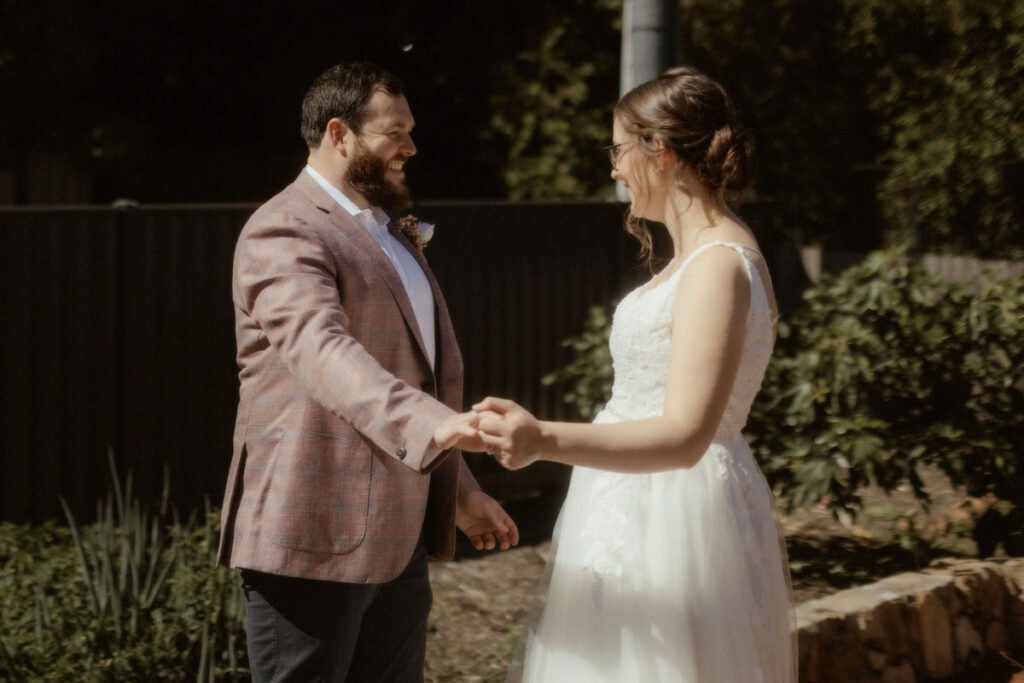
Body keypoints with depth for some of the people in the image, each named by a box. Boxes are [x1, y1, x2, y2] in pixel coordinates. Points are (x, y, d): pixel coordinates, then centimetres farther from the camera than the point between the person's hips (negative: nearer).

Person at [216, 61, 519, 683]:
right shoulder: (284, 234, -12)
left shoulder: (386, 235, 21)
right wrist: (430, 422, -45)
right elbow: (324, 351, -30)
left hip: (400, 538, 9)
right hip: (315, 539, -9)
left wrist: (459, 492, 30)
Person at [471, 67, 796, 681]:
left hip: (673, 522, -10)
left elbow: (683, 436, -29)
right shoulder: (706, 252, 12)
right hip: (647, 512, 10)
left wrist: (546, 441, -41)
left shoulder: (718, 267, -20)